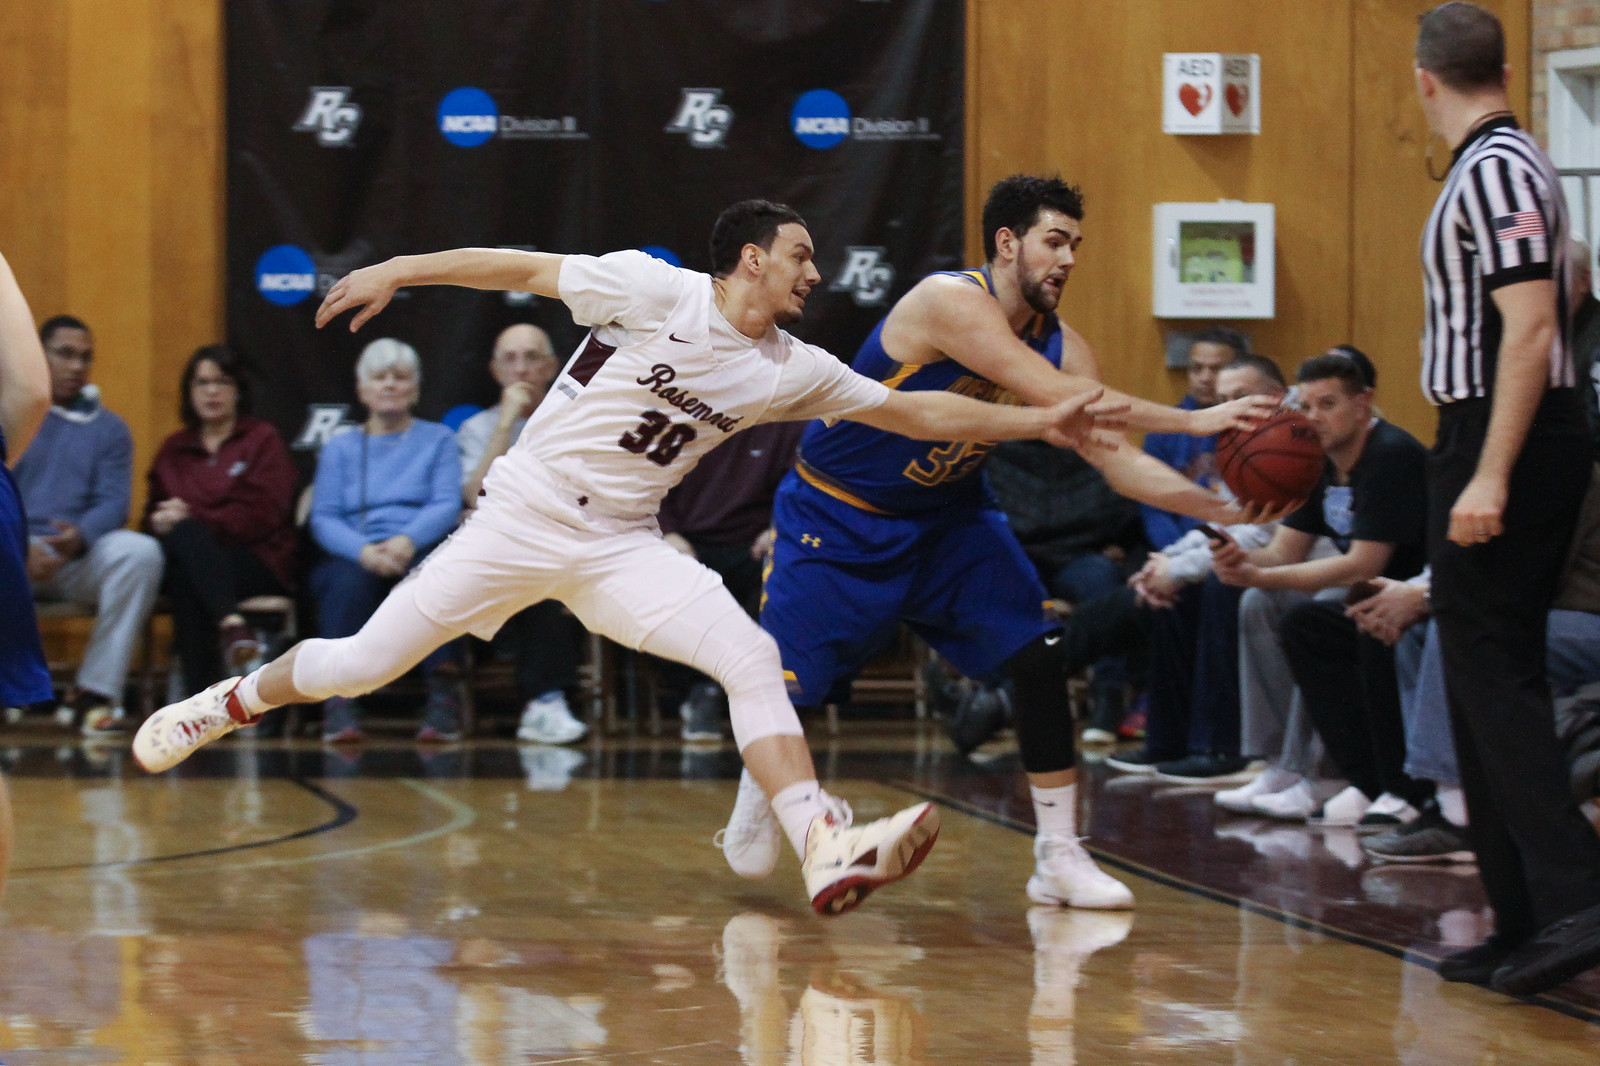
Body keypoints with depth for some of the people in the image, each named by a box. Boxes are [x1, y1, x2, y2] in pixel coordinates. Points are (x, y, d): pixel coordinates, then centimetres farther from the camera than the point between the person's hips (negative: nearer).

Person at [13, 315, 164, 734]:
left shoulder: (107, 428, 17)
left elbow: (114, 502, 3)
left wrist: (79, 537, -20)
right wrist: (22, 548, -20)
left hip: (77, 557, 2)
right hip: (14, 554, -2)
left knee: (141, 552, -29)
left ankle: (95, 691, -24)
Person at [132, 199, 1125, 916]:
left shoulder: (793, 371, 3)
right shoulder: (655, 291, -12)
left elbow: (916, 411, 7)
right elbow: (524, 267, -7)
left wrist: (1041, 421, 1)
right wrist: (398, 270, -8)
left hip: (621, 546, 4)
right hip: (521, 518, -4)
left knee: (753, 658, -18)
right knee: (360, 665, -2)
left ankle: (826, 852, -29)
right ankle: (231, 701, 27)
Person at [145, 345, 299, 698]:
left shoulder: (263, 440, 8)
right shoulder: (174, 450, 22)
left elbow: (261, 516, -5)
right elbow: (154, 515, 16)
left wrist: (191, 519, -12)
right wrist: (161, 520, -9)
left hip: (258, 562, -3)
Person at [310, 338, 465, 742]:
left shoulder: (438, 440, 19)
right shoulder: (340, 448, 21)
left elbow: (447, 507, 3)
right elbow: (323, 519, 6)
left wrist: (408, 541, -19)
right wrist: (364, 550, -16)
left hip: (420, 549, -1)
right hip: (355, 556, 1)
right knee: (348, 581, -36)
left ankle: (443, 698, -41)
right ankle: (339, 704, -42)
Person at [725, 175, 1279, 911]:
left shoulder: (1059, 345, -8)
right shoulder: (951, 302, -31)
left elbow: (1116, 460, -9)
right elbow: (1056, 400, -40)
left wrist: (1221, 509, -24)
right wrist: (1193, 421, -42)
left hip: (945, 513, 6)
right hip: (838, 512, -6)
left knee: (1038, 655, -11)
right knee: (786, 680, -2)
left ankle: (1060, 858, -6)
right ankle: (755, 807, 33)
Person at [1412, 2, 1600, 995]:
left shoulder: (1495, 171, -15)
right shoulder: (1508, 163, 16)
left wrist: (1491, 474, -25)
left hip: (1505, 445, -10)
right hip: (1504, 448, 10)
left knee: (1492, 671, -13)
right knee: (1492, 676, 11)